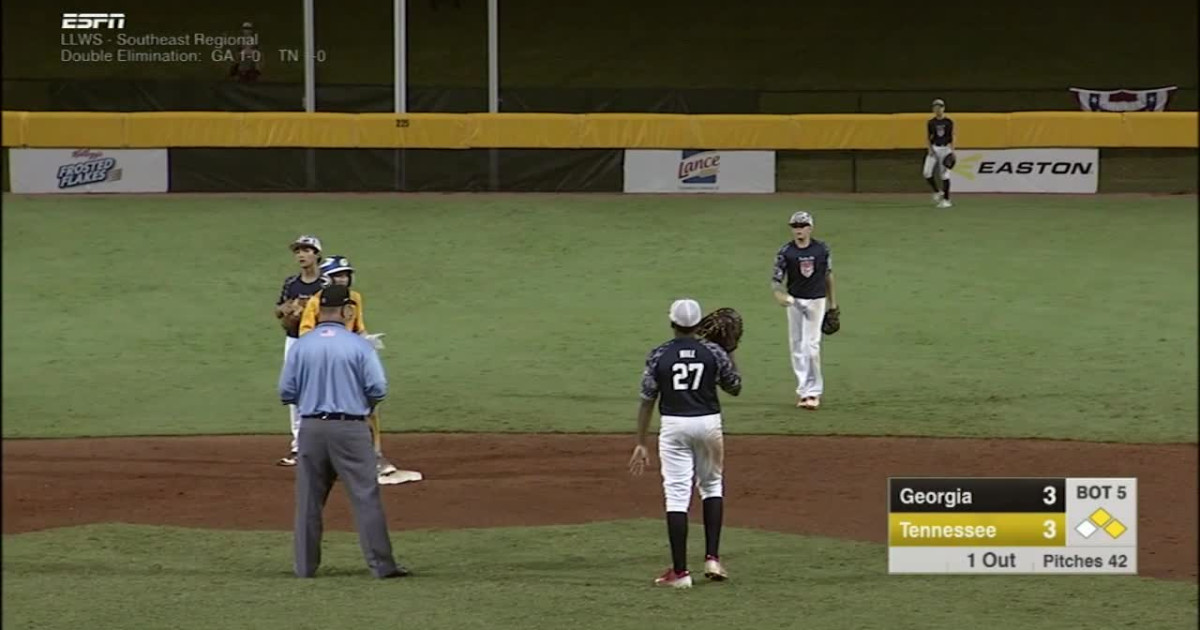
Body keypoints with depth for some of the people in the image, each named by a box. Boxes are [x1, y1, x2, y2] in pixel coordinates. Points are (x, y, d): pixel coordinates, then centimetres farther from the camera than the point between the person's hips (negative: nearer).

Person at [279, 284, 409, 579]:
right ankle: (381, 564, -2)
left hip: (311, 428, 3)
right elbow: (378, 389, -10)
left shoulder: (300, 346, 1)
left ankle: (305, 566, 13)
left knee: (309, 500, 10)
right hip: (350, 428, -3)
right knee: (365, 496, -1)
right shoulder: (359, 345, -7)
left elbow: (286, 392, 1)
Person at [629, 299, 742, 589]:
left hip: (673, 426, -1)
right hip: (708, 423, 1)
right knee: (712, 485, 21)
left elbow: (647, 401, -2)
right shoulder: (713, 352, -2)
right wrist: (729, 353, 19)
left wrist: (641, 443, 2)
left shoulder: (659, 356, -3)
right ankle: (712, 558, 10)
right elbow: (735, 388, 10)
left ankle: (680, 572, -5)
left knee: (677, 494, -2)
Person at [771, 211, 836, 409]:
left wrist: (832, 301, 15)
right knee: (797, 346, 6)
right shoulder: (786, 252, -7)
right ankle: (803, 389, 16)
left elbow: (828, 274, 10)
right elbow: (776, 279, -8)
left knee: (811, 345, -9)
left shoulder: (821, 249, -4)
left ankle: (813, 392, -3)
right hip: (794, 301, 1)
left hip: (816, 300, -1)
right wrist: (779, 295, -29)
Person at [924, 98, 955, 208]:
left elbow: (952, 137, 2)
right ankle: (937, 192, 14)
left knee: (945, 175, -3)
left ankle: (946, 199, 3)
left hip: (945, 149, -2)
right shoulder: (930, 123, 5)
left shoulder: (949, 122, 1)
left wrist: (952, 151, -5)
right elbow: (928, 137, 9)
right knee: (927, 172, -9)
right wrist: (930, 148, -7)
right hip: (934, 149, 2)